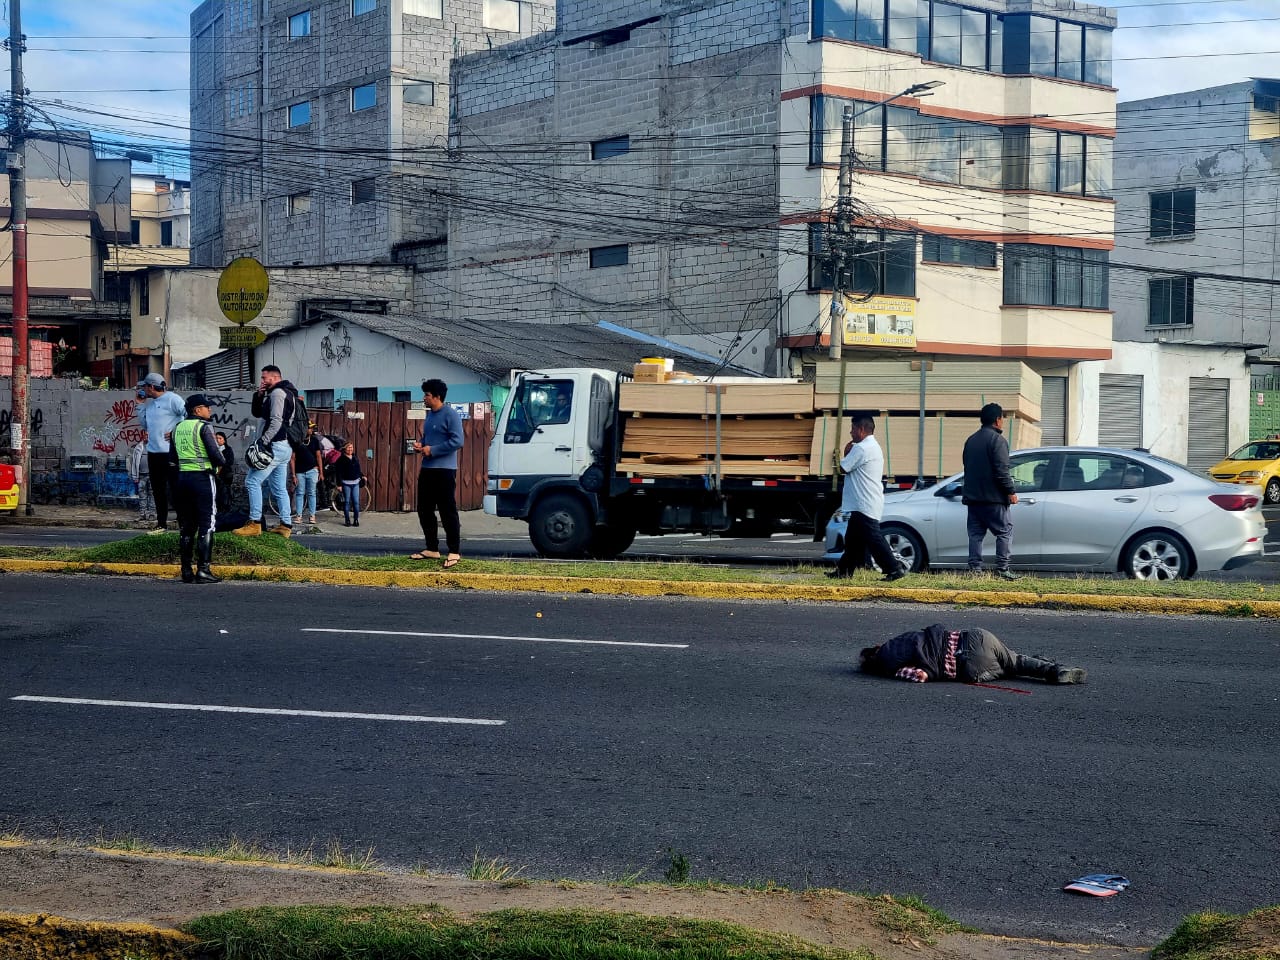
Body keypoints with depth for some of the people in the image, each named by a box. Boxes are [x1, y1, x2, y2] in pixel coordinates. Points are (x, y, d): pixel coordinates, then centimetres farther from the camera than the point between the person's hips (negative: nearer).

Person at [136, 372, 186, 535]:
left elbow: (189, 416, -16)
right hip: (153, 452, 9)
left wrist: (177, 431, -15)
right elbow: (145, 422, 22)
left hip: (169, 452, -9)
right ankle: (161, 523, 21)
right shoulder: (151, 403, 16)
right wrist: (140, 403, 17)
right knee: (158, 490, 13)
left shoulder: (172, 399, -11)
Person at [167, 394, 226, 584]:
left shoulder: (178, 428, 12)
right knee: (207, 525, -4)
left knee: (186, 525, 10)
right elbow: (216, 455, -16)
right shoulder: (203, 427, -9)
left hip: (182, 478, 7)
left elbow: (172, 460, 14)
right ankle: (203, 570, -8)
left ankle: (187, 570, 11)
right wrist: (220, 462, 5)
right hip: (203, 478, -7)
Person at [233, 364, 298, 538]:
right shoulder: (285, 393, 23)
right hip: (283, 447, 11)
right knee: (279, 488, 12)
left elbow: (276, 422, -21)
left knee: (253, 481, -12)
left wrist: (263, 441, -23)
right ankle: (286, 525, 12)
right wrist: (259, 395, 9)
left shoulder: (277, 393, -9)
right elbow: (257, 413, 24)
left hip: (275, 445, -11)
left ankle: (254, 524, -15)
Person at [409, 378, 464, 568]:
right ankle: (432, 549, 21)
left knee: (448, 512, -7)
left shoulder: (450, 415, -12)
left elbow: (457, 441, -19)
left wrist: (432, 450, -18)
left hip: (444, 470, -9)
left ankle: (454, 552, -2)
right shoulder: (429, 415, 16)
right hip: (427, 469, 9)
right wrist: (420, 445, 6)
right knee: (424, 510, 12)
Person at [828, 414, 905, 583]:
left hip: (864, 504, -11)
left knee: (873, 538, -9)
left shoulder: (861, 448, -17)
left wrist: (846, 453, 2)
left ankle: (895, 569, -10)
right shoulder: (873, 447, 17)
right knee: (853, 538, 15)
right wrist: (850, 453, 5)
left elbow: (843, 467, -14)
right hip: (865, 503, 11)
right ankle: (844, 569, 21)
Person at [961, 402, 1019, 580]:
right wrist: (1010, 492, -13)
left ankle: (975, 569, 3)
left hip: (973, 496, 8)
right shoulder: (997, 440, -10)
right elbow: (1001, 470, -17)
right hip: (993, 498, -7)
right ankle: (1002, 569, -9)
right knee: (1005, 531, -2)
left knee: (975, 533, 8)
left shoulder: (971, 440, 16)